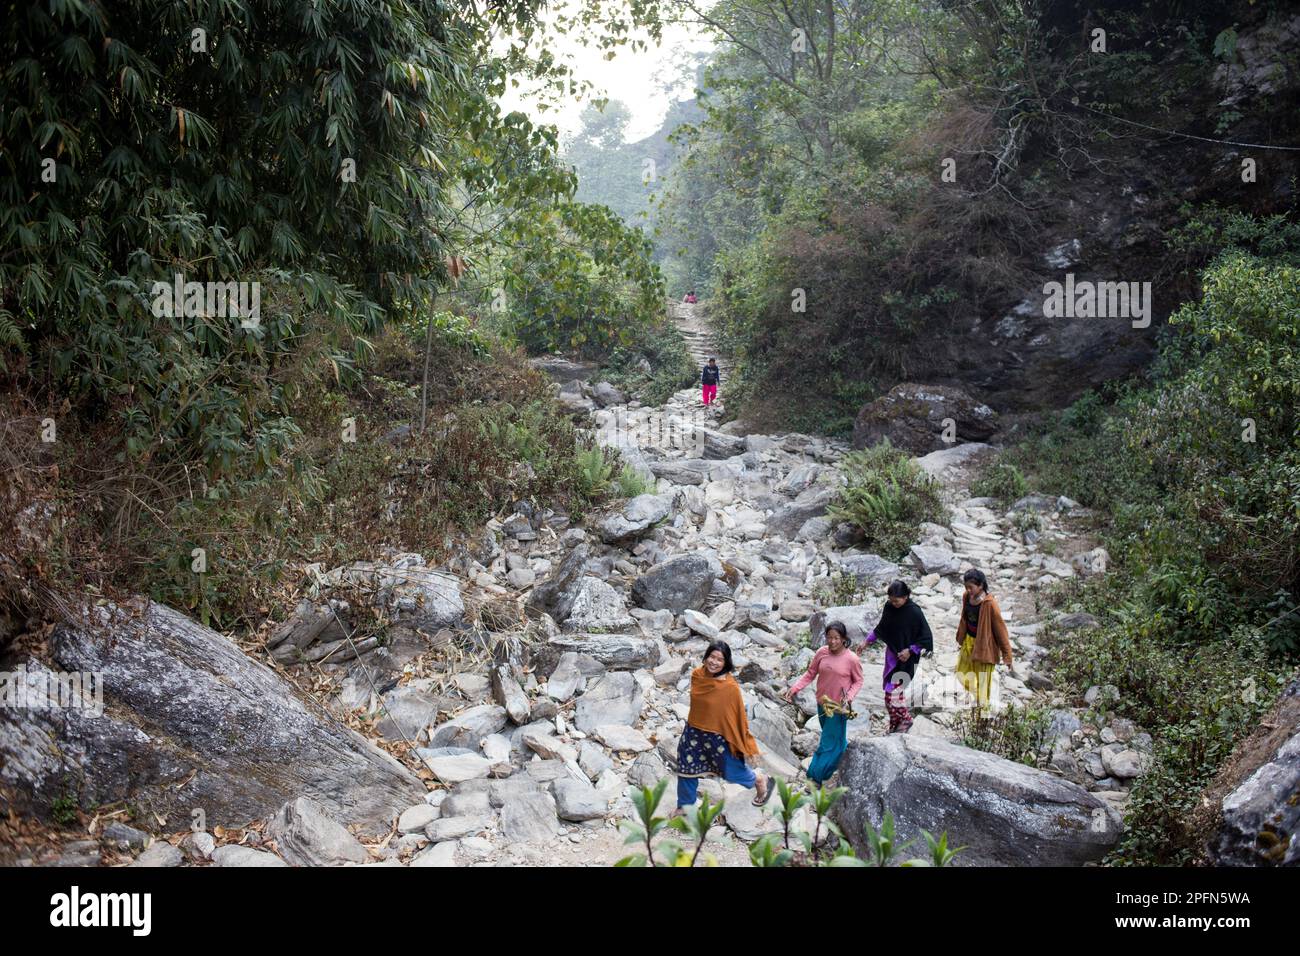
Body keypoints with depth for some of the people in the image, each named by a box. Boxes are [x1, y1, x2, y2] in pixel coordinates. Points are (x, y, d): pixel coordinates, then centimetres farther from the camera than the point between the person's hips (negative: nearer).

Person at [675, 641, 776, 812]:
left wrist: (748, 746, -9)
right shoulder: (696, 675, -10)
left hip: (718, 735, -5)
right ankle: (684, 806, 39)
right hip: (694, 732, 5)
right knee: (686, 769, 16)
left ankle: (761, 782, 43)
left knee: (732, 770, 14)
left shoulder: (730, 687, -24)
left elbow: (738, 716, -15)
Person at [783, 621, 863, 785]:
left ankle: (816, 778, 14)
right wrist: (794, 688, -12)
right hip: (822, 703, 4)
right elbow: (810, 674, -1)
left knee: (828, 744, 4)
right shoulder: (821, 652, -10)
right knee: (834, 737, 25)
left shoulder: (852, 659, -19)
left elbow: (858, 681, -6)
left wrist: (849, 697, -21)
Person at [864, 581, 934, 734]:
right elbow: (881, 627, 13)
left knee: (892, 693, -7)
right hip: (892, 653, 6)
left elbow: (926, 638, -15)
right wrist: (868, 641, 10)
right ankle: (896, 723, 29)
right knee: (895, 690, 14)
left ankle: (905, 719, 17)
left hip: (906, 658, -6)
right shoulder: (889, 607, -5)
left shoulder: (914, 612, -22)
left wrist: (910, 650, -19)